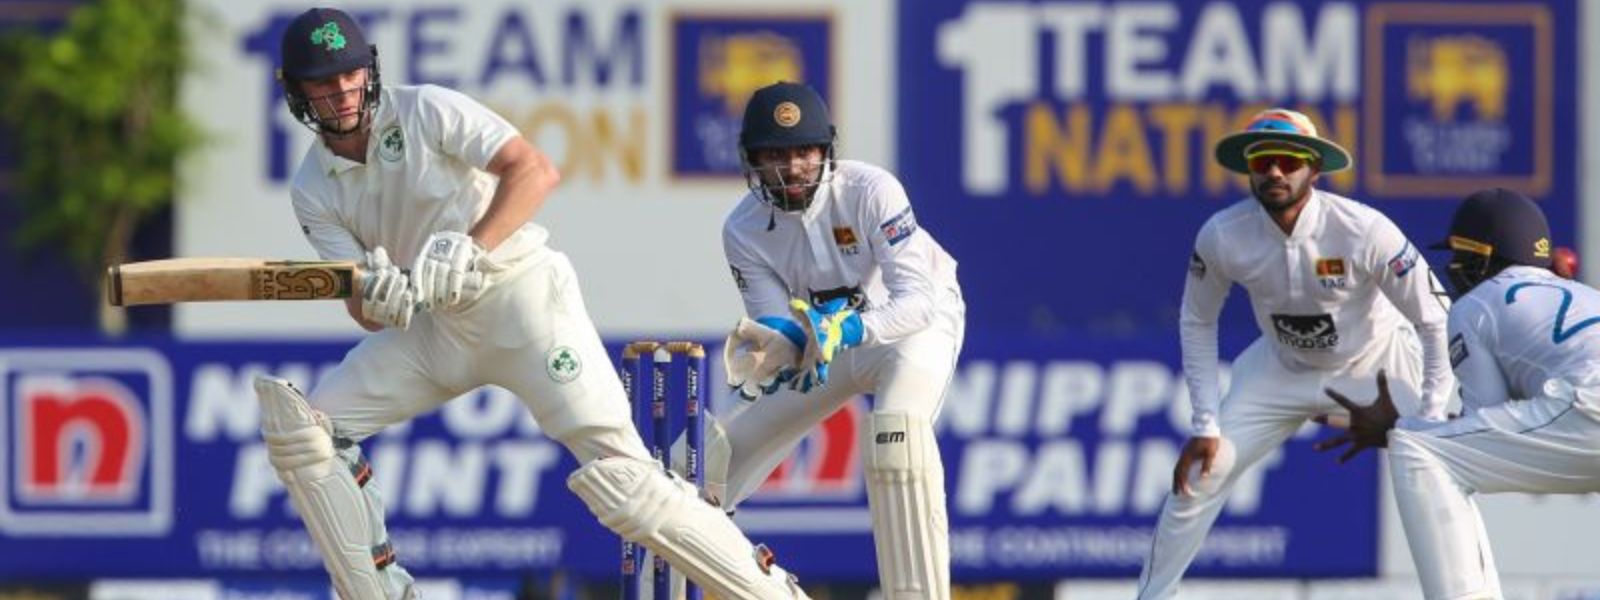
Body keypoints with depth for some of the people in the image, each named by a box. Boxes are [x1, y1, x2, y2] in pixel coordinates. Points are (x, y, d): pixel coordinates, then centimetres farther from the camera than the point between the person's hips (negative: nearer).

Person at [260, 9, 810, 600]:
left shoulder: (423, 111, -11)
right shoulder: (313, 190, 2)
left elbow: (535, 171, -22)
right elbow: (365, 311, -5)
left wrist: (470, 250, -36)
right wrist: (377, 300, -30)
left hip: (523, 293, -6)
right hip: (434, 326, 6)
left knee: (616, 474, -18)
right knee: (301, 427, -7)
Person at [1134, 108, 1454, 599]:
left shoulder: (1365, 231, -31)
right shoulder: (1222, 236, -23)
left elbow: (1435, 319, -23)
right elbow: (1197, 322, -4)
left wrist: (1431, 423, -26)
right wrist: (1206, 425, -8)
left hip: (1377, 368, -2)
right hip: (1282, 370, 2)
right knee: (1198, 477, -5)